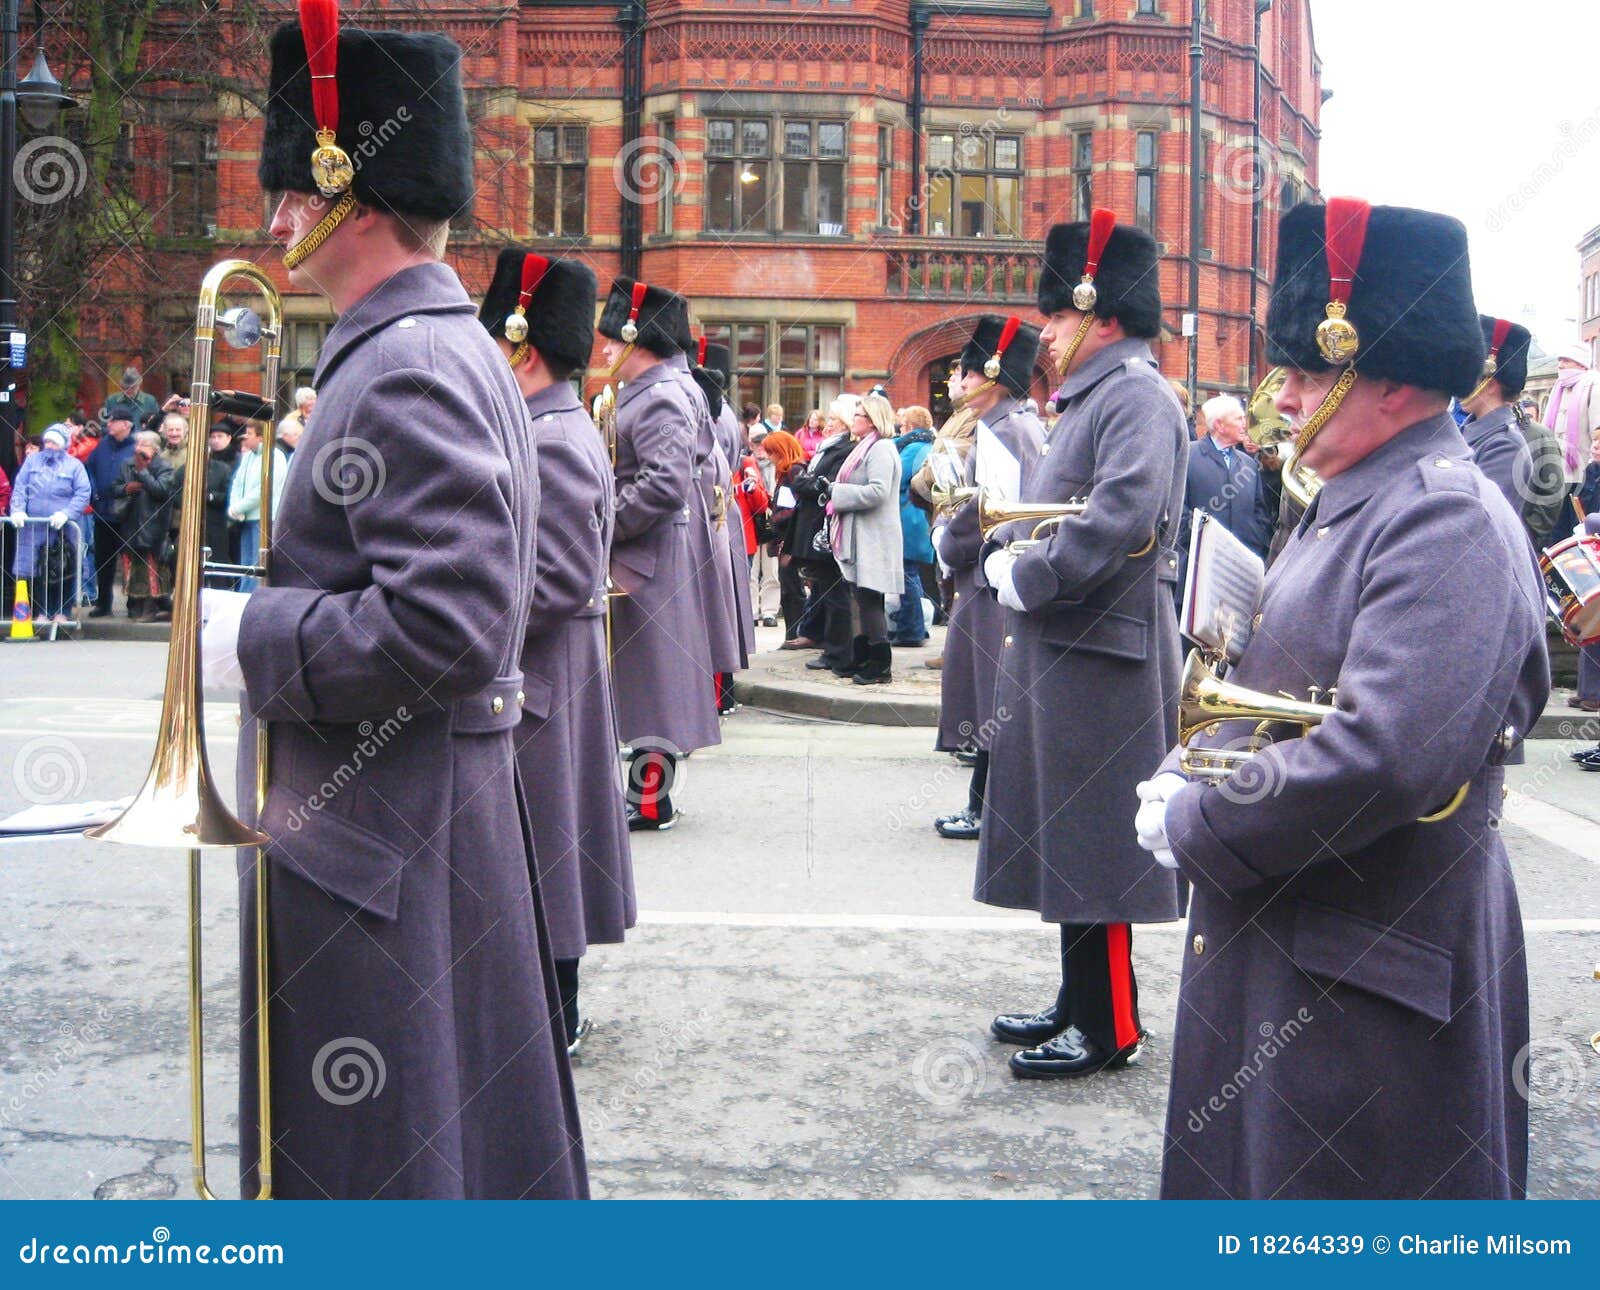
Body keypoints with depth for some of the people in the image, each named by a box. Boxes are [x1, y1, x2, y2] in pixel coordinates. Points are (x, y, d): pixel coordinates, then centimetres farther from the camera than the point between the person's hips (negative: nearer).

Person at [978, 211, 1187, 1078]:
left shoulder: (1137, 396, -14)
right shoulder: (1090, 399, 18)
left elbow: (1120, 520, -27)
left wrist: (1025, 582, -17)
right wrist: (1009, 557, 6)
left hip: (1099, 658, -10)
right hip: (1058, 653, 10)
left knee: (1095, 842, -2)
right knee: (1064, 835, 16)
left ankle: (1110, 1029, 10)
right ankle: (1080, 1004, 28)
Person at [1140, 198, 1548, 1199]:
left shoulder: (1451, 523, -20)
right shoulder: (1348, 507, 11)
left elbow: (1385, 760, -31)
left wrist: (1189, 826, -19)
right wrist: (1185, 775, 0)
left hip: (1372, 987, -9)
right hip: (1275, 949, 9)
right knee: (1253, 1179, 23)